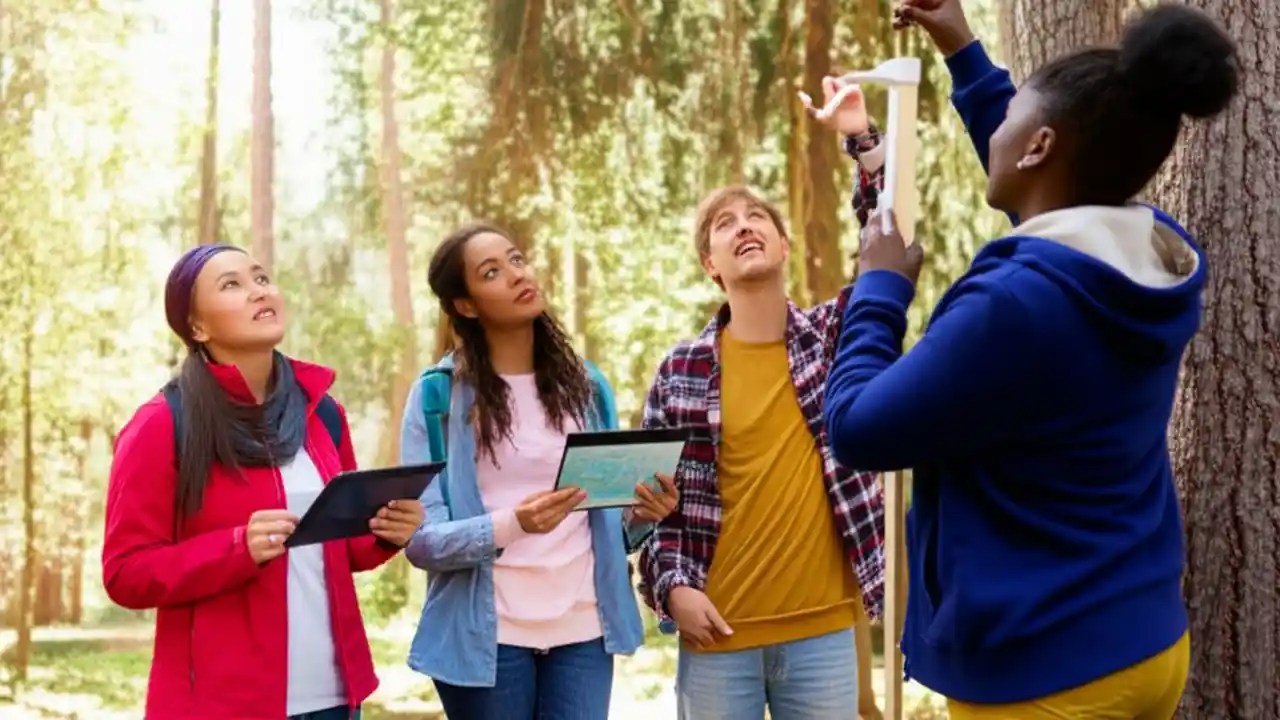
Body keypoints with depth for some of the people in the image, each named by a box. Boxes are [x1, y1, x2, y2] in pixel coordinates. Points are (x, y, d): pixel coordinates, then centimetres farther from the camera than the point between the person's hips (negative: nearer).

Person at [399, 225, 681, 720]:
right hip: (486, 636, -3)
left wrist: (640, 516, -8)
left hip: (582, 629, 3)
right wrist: (510, 524, -24)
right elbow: (420, 539, -8)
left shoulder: (586, 385, 9)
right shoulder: (438, 394, -3)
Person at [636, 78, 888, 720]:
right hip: (717, 632, 0)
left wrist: (863, 143, -15)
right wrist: (672, 584, -7)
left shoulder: (833, 338, 4)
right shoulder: (682, 370, 2)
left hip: (823, 630, 1)